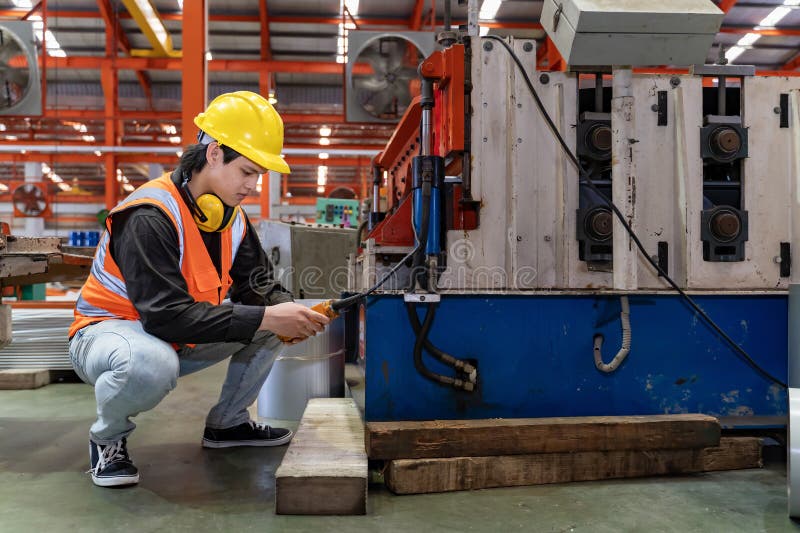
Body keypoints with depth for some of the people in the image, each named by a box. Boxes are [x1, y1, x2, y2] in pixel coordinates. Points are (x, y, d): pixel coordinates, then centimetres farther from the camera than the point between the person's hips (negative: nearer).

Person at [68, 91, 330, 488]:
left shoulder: (231, 217, -1)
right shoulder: (150, 216, -28)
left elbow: (258, 285, -1)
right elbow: (168, 315, -35)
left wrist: (288, 312, -24)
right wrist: (264, 318, -37)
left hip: (181, 340, 8)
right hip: (107, 329, -7)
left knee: (273, 312, -3)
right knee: (152, 364, -42)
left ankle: (227, 423, 12)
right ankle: (107, 438, -6)